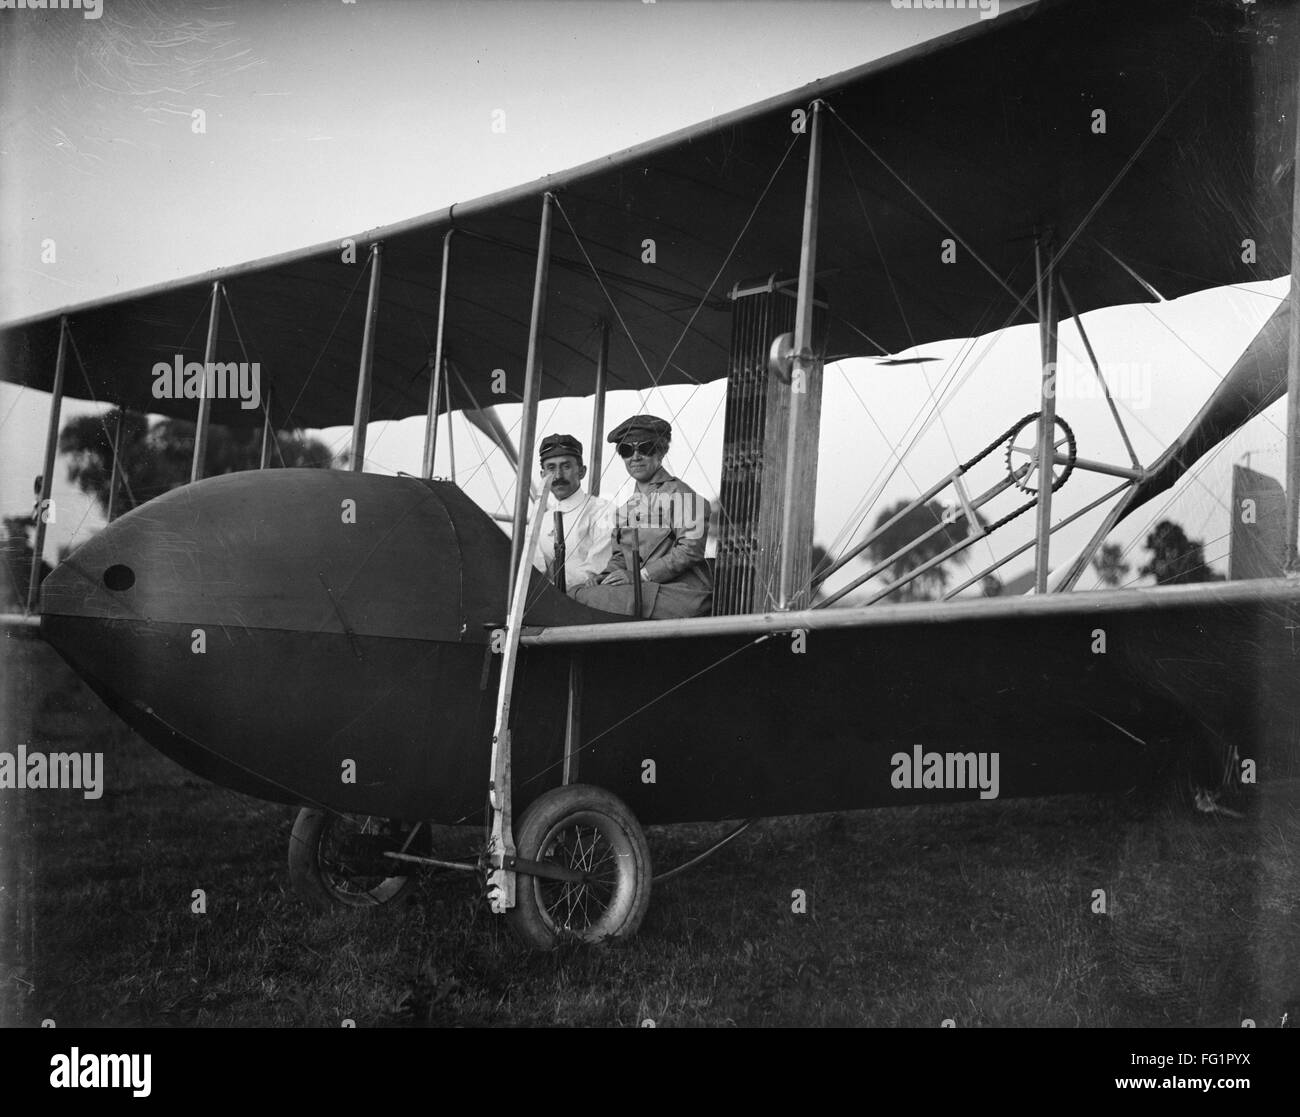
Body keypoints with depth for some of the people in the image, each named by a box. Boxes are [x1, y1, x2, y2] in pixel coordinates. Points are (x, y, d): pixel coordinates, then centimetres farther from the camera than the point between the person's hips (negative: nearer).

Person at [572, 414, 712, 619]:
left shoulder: (678, 493, -1)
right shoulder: (627, 507, 22)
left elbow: (690, 550, -11)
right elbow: (619, 557, 23)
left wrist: (639, 575, -15)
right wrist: (604, 581, -1)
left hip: (681, 594, -7)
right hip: (643, 593, 7)